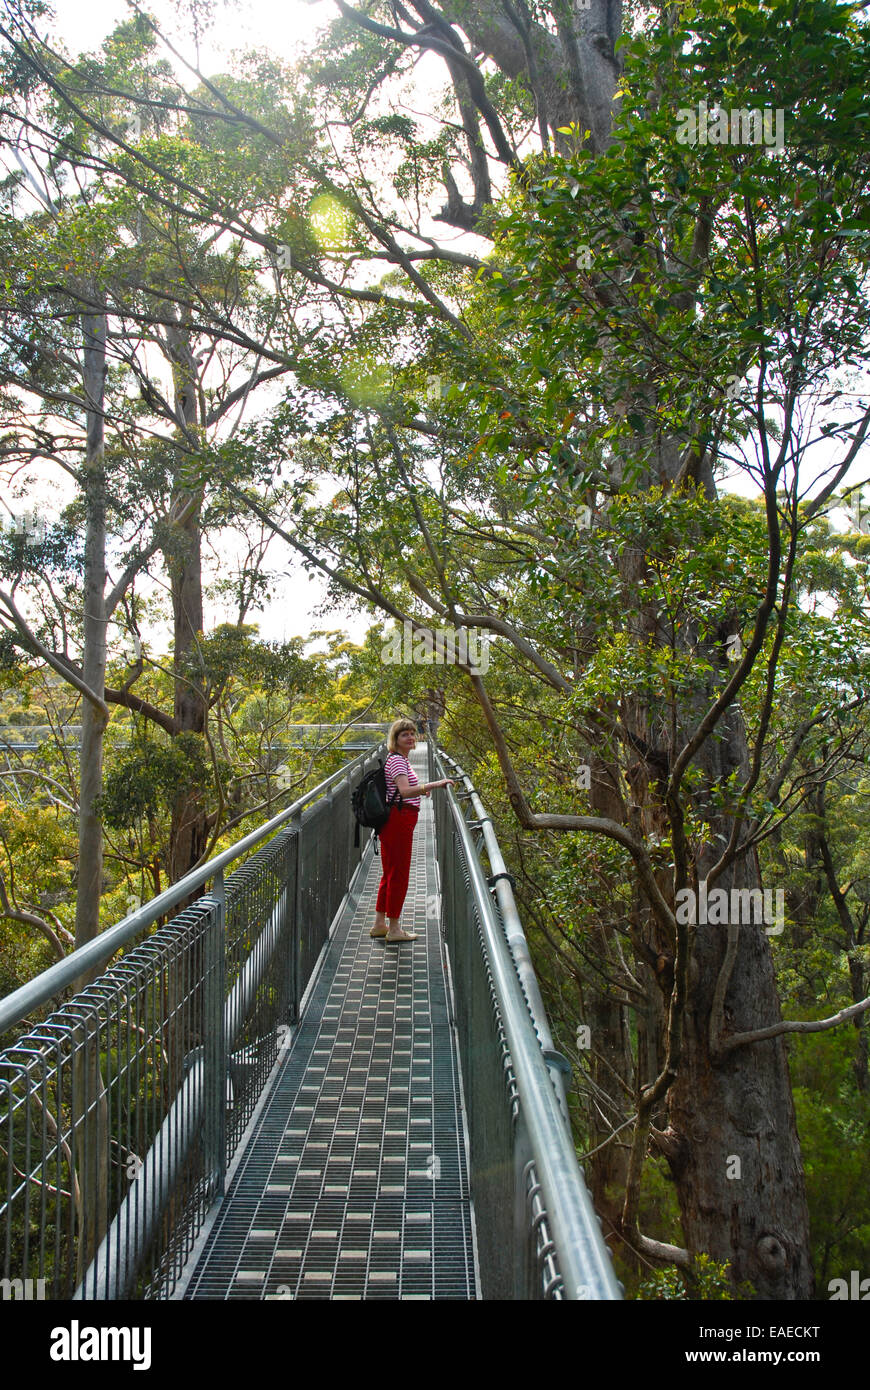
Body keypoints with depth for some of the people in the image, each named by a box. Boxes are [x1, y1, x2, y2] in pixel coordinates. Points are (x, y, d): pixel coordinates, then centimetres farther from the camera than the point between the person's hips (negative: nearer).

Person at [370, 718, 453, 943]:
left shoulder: (401, 759, 17)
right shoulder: (396, 760, -14)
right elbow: (405, 791, -29)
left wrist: (421, 789, 26)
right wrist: (434, 785, -33)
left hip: (393, 821, 11)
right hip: (399, 820, -11)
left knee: (390, 873, 16)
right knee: (399, 874, -2)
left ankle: (379, 924, 24)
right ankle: (394, 929, 6)